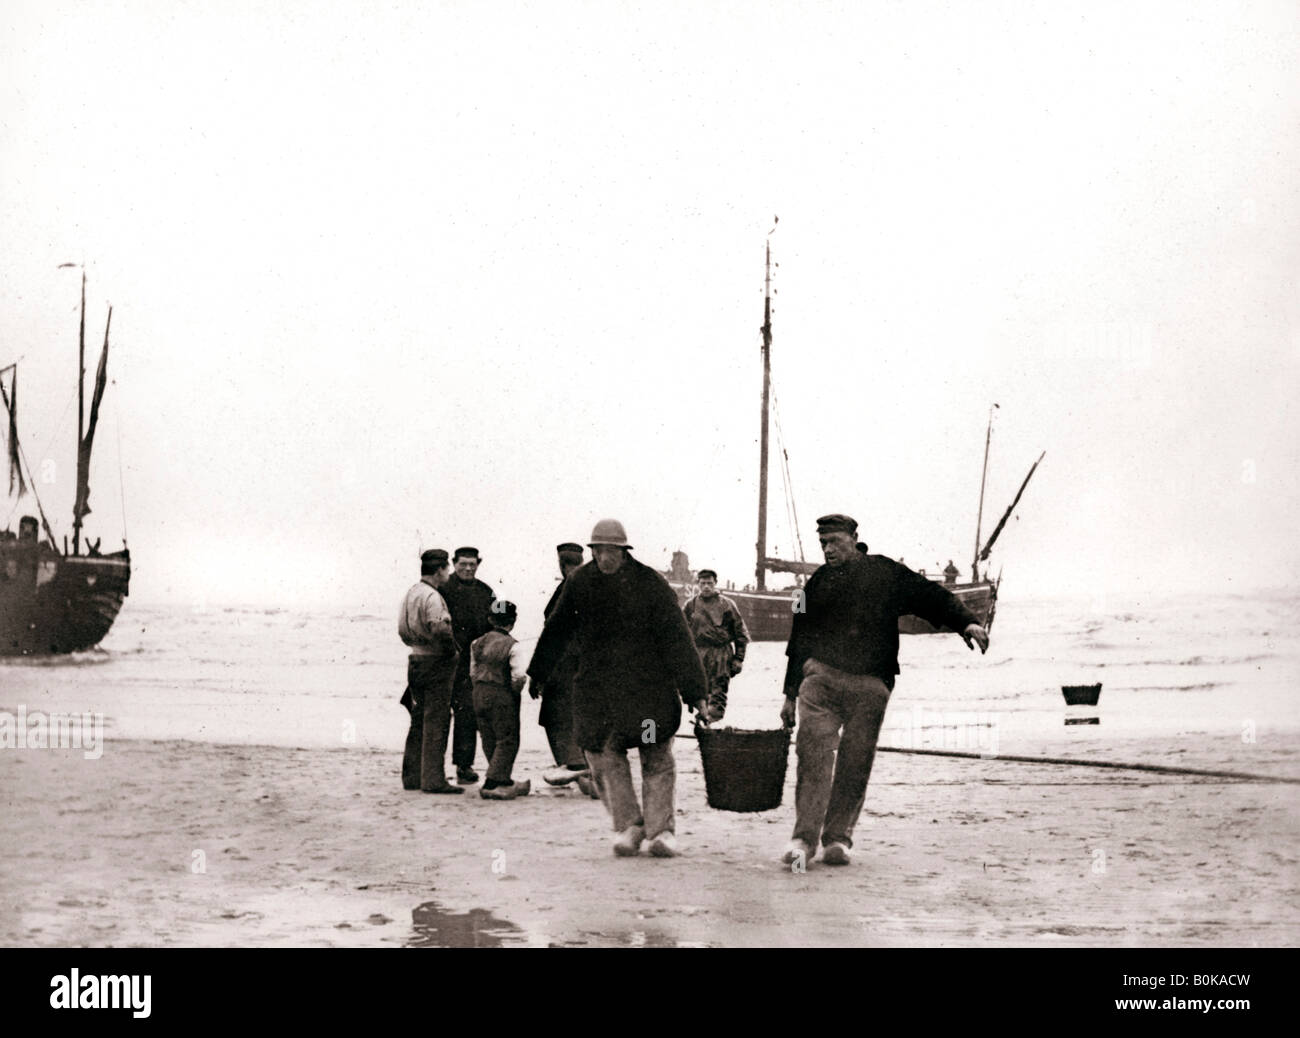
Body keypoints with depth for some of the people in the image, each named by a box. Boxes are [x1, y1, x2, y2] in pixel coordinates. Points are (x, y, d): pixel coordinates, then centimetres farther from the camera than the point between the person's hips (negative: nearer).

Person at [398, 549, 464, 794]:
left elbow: (402, 630, 17)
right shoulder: (432, 597, -17)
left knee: (419, 721, 15)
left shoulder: (411, 594, 12)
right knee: (436, 721, -5)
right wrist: (452, 649, -14)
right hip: (436, 664, -9)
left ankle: (412, 776, 19)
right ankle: (433, 779, -6)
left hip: (416, 661, 9)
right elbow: (439, 629, -28)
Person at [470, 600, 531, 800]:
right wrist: (516, 691, -2)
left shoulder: (478, 643, 5)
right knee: (507, 741, 3)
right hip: (503, 697, -6)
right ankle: (493, 784, -4)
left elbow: (473, 672, 9)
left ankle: (505, 783, 23)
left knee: (490, 742, 14)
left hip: (480, 695, 6)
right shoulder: (512, 646, -13)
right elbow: (518, 676, -19)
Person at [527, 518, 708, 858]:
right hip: (596, 687, 3)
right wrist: (536, 675, 22)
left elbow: (677, 639, -9)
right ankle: (628, 825, 10)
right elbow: (557, 631, 14)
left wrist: (695, 693, -12)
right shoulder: (579, 582, 1)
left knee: (657, 758, -1)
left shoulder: (650, 584, -9)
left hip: (649, 684, -3)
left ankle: (661, 828, 6)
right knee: (605, 757, 0)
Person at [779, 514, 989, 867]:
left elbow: (930, 596, 8)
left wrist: (966, 622, -8)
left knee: (856, 763, -1)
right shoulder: (816, 584, 19)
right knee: (813, 754, -12)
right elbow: (799, 641, 24)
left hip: (870, 685, -1)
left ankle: (838, 838, 9)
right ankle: (804, 837, -11)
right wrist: (790, 694, 23)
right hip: (820, 676, 1)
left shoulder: (885, 573, 11)